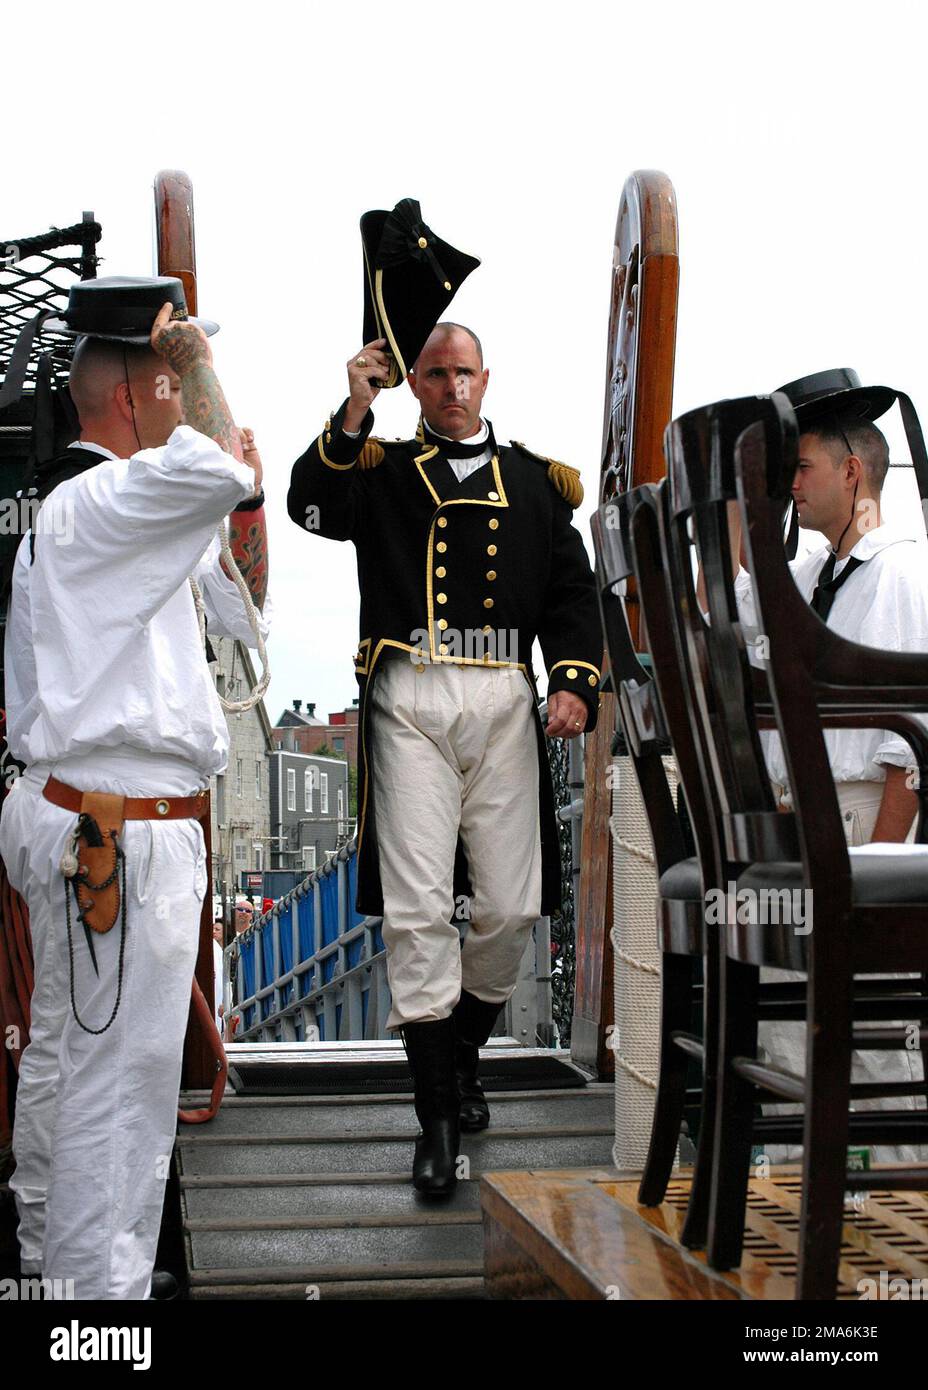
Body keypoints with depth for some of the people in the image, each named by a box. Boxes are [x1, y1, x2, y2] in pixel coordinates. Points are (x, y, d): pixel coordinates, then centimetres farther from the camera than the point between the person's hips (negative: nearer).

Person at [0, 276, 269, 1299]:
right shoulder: (96, 502, -15)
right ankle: (103, 1281, 2)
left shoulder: (105, 515, 19)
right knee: (120, 1079, -5)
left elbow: (241, 615, 25)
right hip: (121, 827, -11)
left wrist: (248, 499, 11)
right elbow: (219, 465, -36)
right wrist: (189, 351, -18)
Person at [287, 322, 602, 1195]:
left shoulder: (535, 482, 19)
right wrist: (353, 415, -16)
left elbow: (572, 592, 14)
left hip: (503, 700, 2)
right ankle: (436, 1114, 1)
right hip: (410, 701, -2)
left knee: (510, 907, 0)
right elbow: (312, 507, -7)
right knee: (417, 909, -7)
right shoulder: (382, 471, 13)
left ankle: (464, 1056, 27)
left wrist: (574, 681, 0)